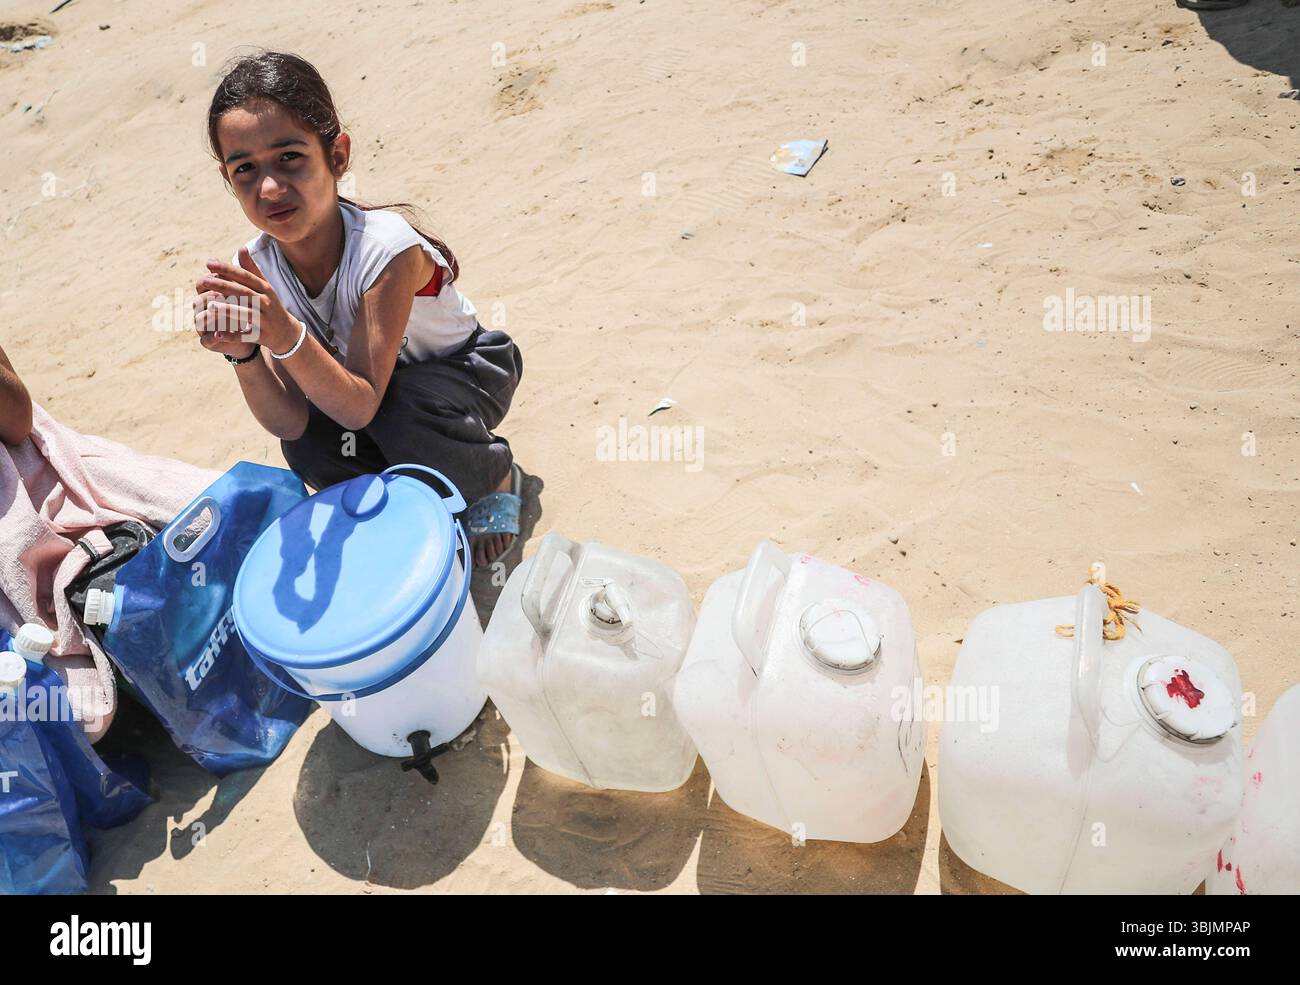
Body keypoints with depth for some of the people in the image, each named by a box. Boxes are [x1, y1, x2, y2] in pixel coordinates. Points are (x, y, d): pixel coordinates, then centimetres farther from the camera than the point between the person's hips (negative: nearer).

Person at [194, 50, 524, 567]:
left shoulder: (386, 247, -33)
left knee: (403, 414, -37)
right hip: (369, 388, 5)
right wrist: (244, 353, -40)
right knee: (309, 450, -25)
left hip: (466, 372, -5)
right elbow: (289, 422, -22)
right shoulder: (256, 269, -17)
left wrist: (286, 335, -51)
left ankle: (495, 478, -3)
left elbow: (361, 406, -36)